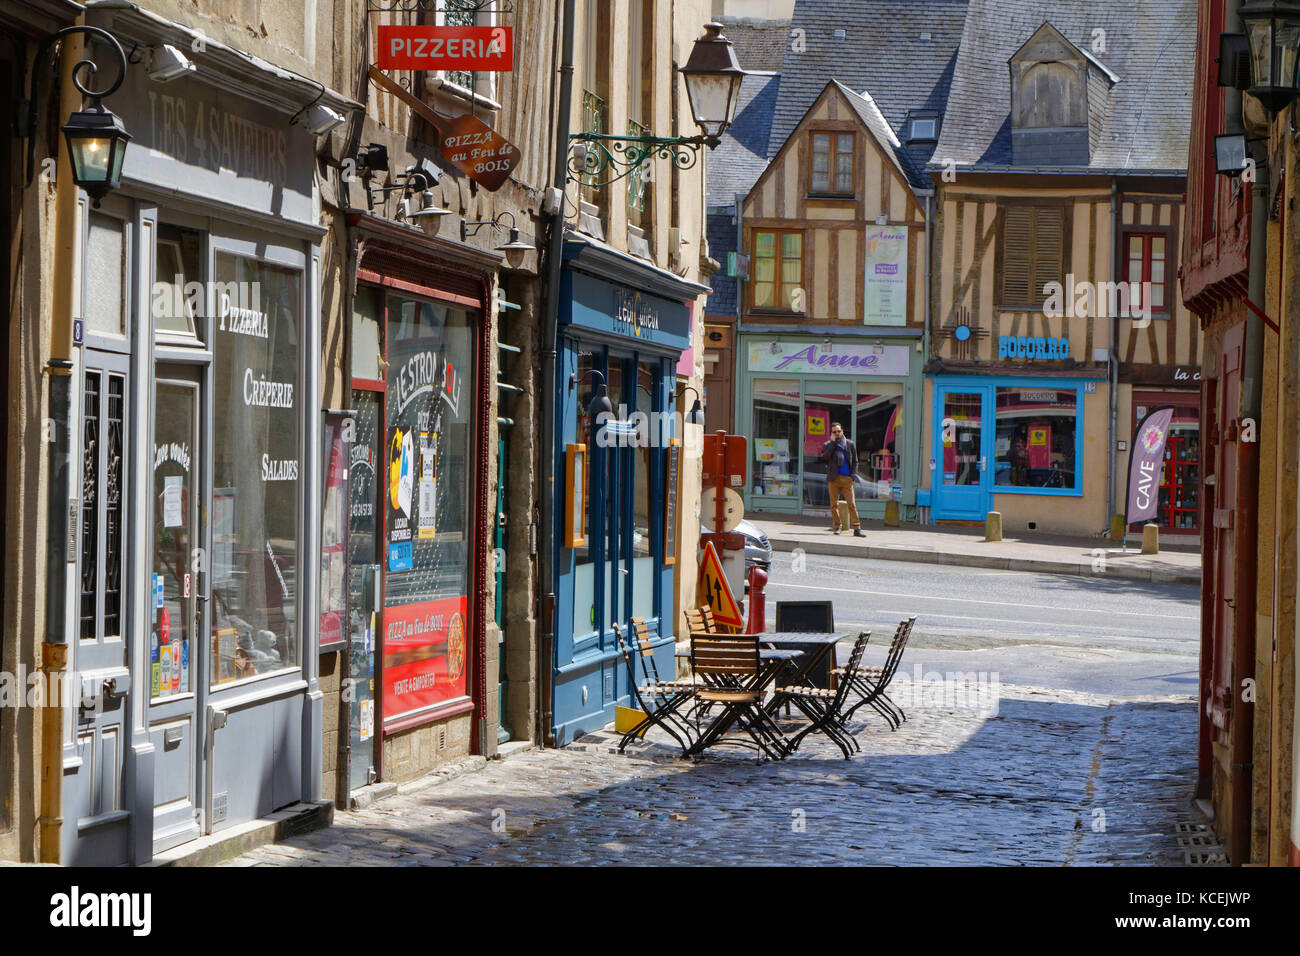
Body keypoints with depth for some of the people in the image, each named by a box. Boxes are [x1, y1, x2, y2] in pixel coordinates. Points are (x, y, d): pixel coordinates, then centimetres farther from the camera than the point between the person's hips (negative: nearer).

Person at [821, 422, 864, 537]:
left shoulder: (850, 445, 12)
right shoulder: (828, 445, 7)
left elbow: (855, 461, 16)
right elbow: (824, 458, -13)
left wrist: (852, 475, 2)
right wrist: (833, 442, -10)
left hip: (847, 479, 0)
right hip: (833, 479, 0)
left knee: (852, 504, -6)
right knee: (834, 505, 2)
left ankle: (857, 529, -9)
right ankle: (836, 527, 12)